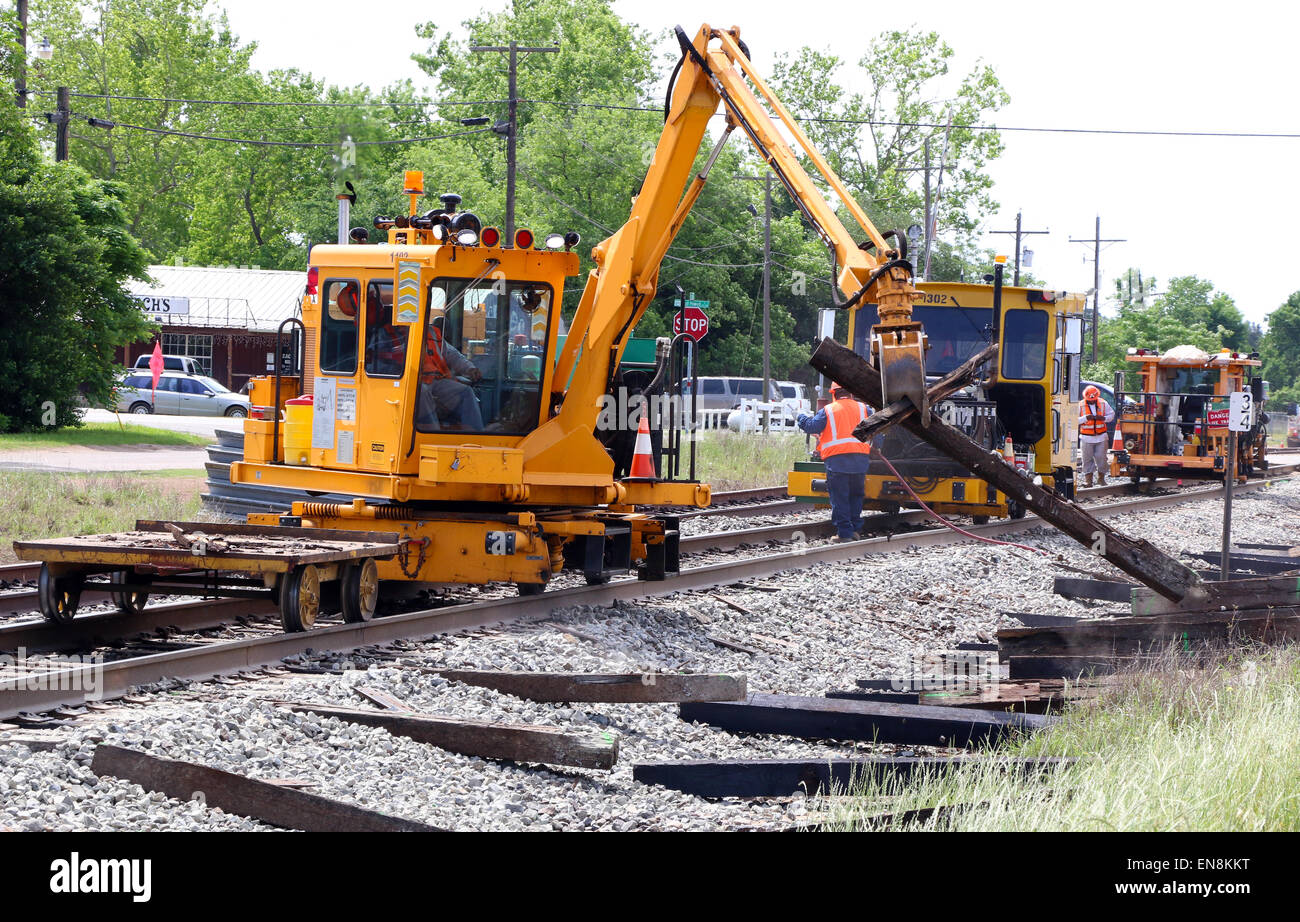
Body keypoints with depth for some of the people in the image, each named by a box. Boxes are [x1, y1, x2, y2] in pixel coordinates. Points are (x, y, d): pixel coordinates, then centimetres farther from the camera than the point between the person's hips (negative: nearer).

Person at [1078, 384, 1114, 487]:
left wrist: (1104, 418, -9)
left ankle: (1101, 478, 16)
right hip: (1087, 438, -1)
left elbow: (1111, 414, 11)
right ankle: (1088, 479, 6)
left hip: (1101, 437, 1)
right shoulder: (1080, 406, -3)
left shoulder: (1103, 404, 4)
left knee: (1101, 458, 1)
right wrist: (1085, 418, -20)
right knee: (1088, 459, 0)